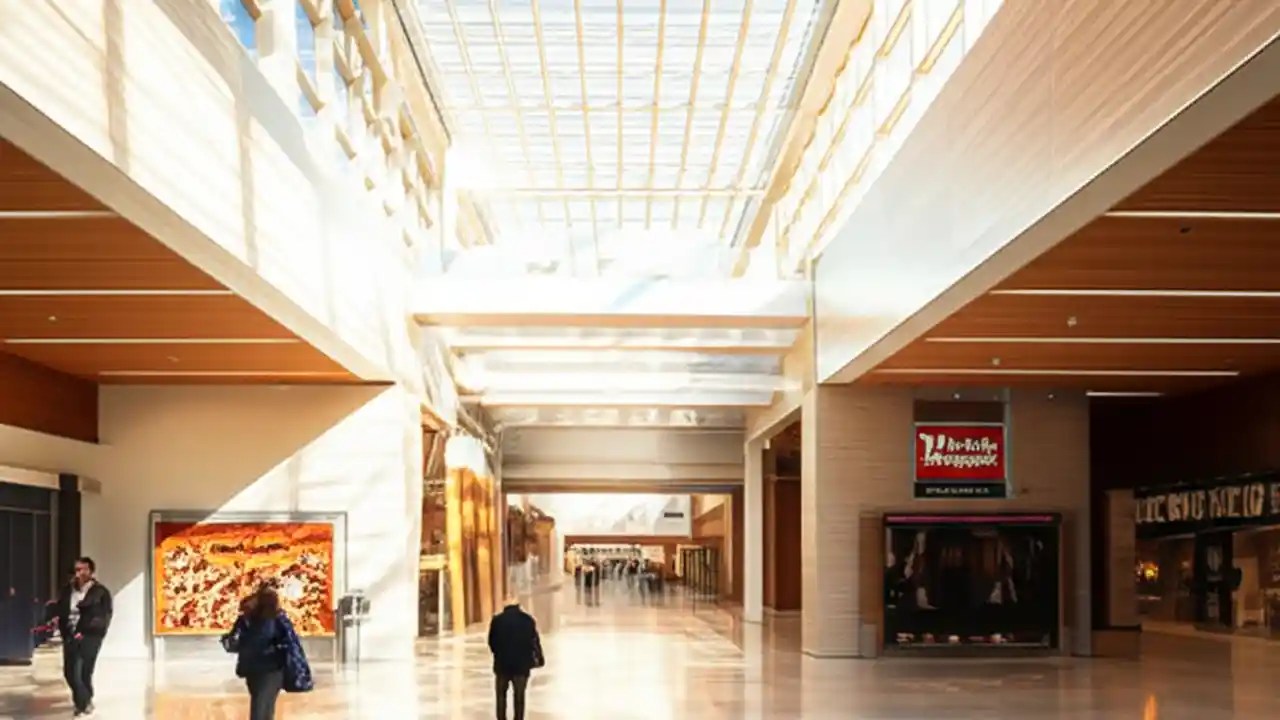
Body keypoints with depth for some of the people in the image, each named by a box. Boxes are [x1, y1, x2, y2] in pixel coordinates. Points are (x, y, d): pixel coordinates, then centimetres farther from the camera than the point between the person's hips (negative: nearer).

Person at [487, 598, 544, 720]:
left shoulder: (497, 620, -2)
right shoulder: (528, 619, -1)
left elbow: (492, 642, -1)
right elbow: (534, 641, -2)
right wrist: (539, 658, 10)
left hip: (502, 663, 0)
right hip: (521, 664, 0)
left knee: (501, 694, 15)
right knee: (519, 696, 7)